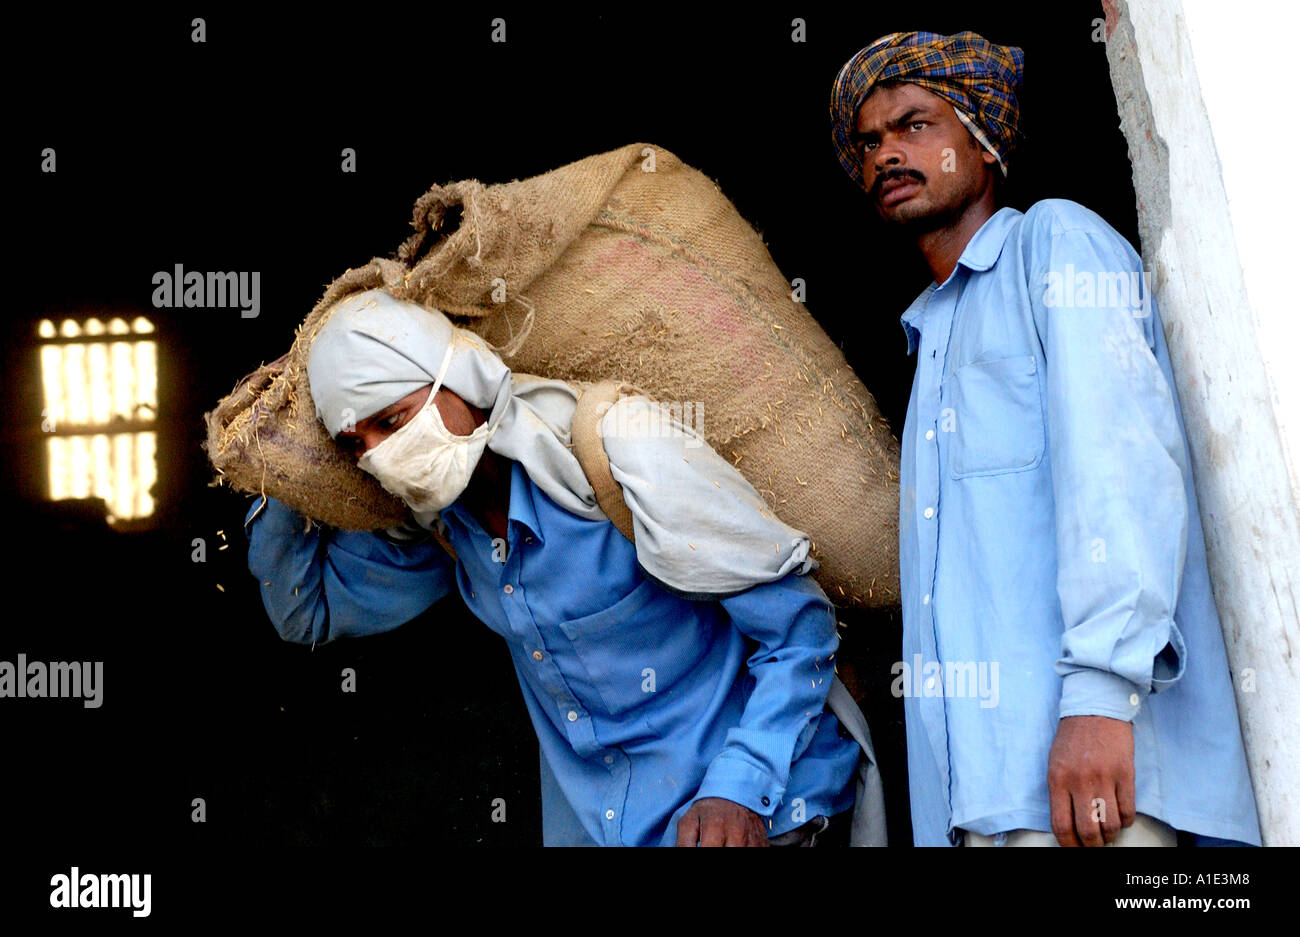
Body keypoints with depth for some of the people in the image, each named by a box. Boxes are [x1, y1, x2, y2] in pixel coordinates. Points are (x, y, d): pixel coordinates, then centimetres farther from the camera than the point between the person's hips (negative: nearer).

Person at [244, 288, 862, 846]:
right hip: (590, 824, 6)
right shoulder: (440, 520, 0)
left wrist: (740, 791, -26)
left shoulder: (619, 453, -20)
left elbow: (800, 624, -16)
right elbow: (308, 608, 14)